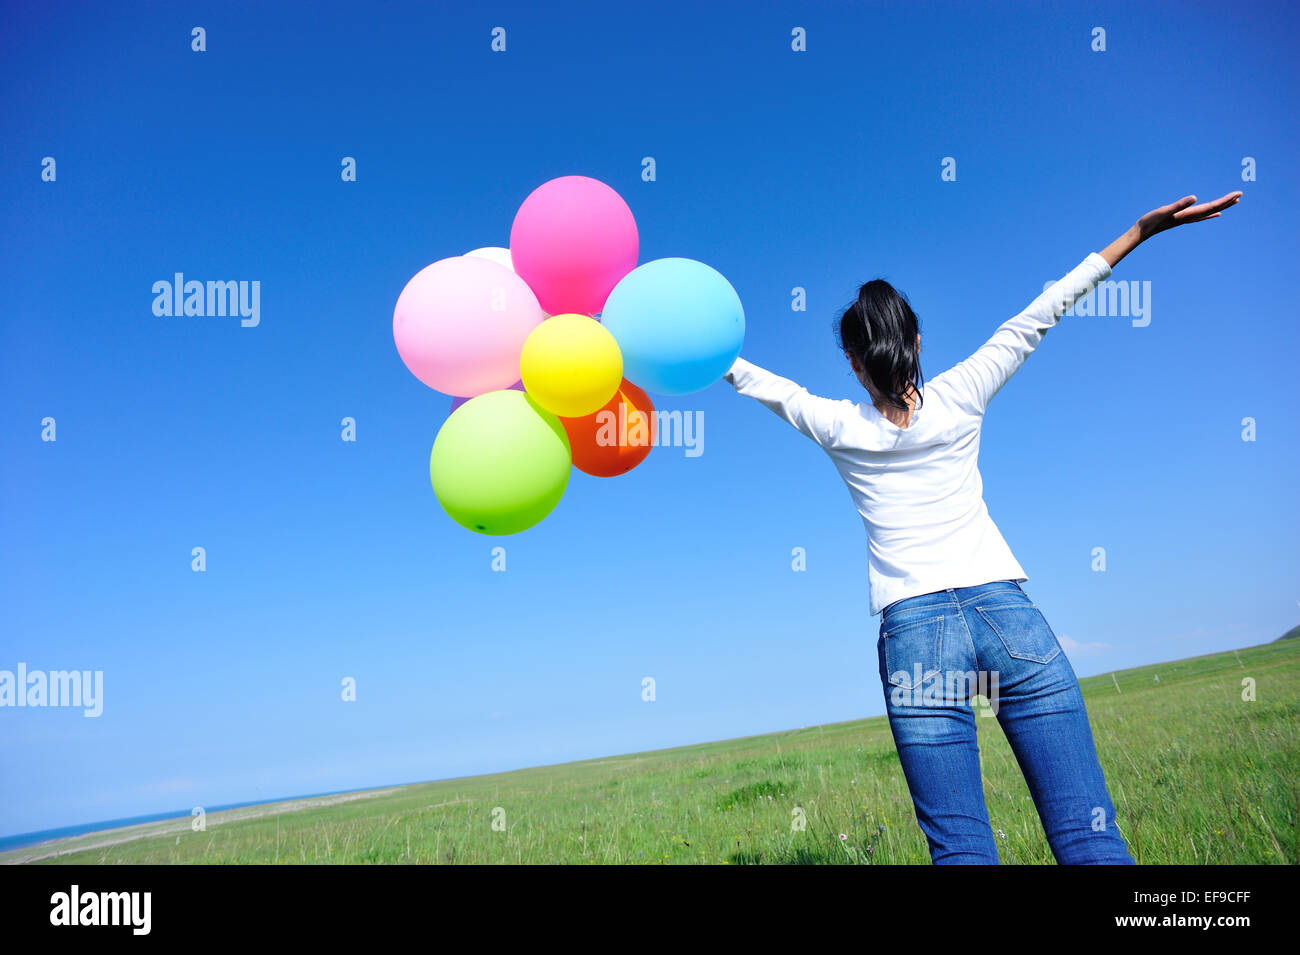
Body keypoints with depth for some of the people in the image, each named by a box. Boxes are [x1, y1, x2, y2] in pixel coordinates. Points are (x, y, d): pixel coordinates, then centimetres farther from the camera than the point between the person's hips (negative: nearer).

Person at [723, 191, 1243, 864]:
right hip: (1007, 612, 1)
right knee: (1091, 839, 2)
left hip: (914, 631, -1)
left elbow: (762, 382, 17)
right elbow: (1036, 317, 11)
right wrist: (1140, 230, 20)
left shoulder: (839, 429, 2)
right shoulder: (960, 398, 3)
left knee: (962, 849, 1)